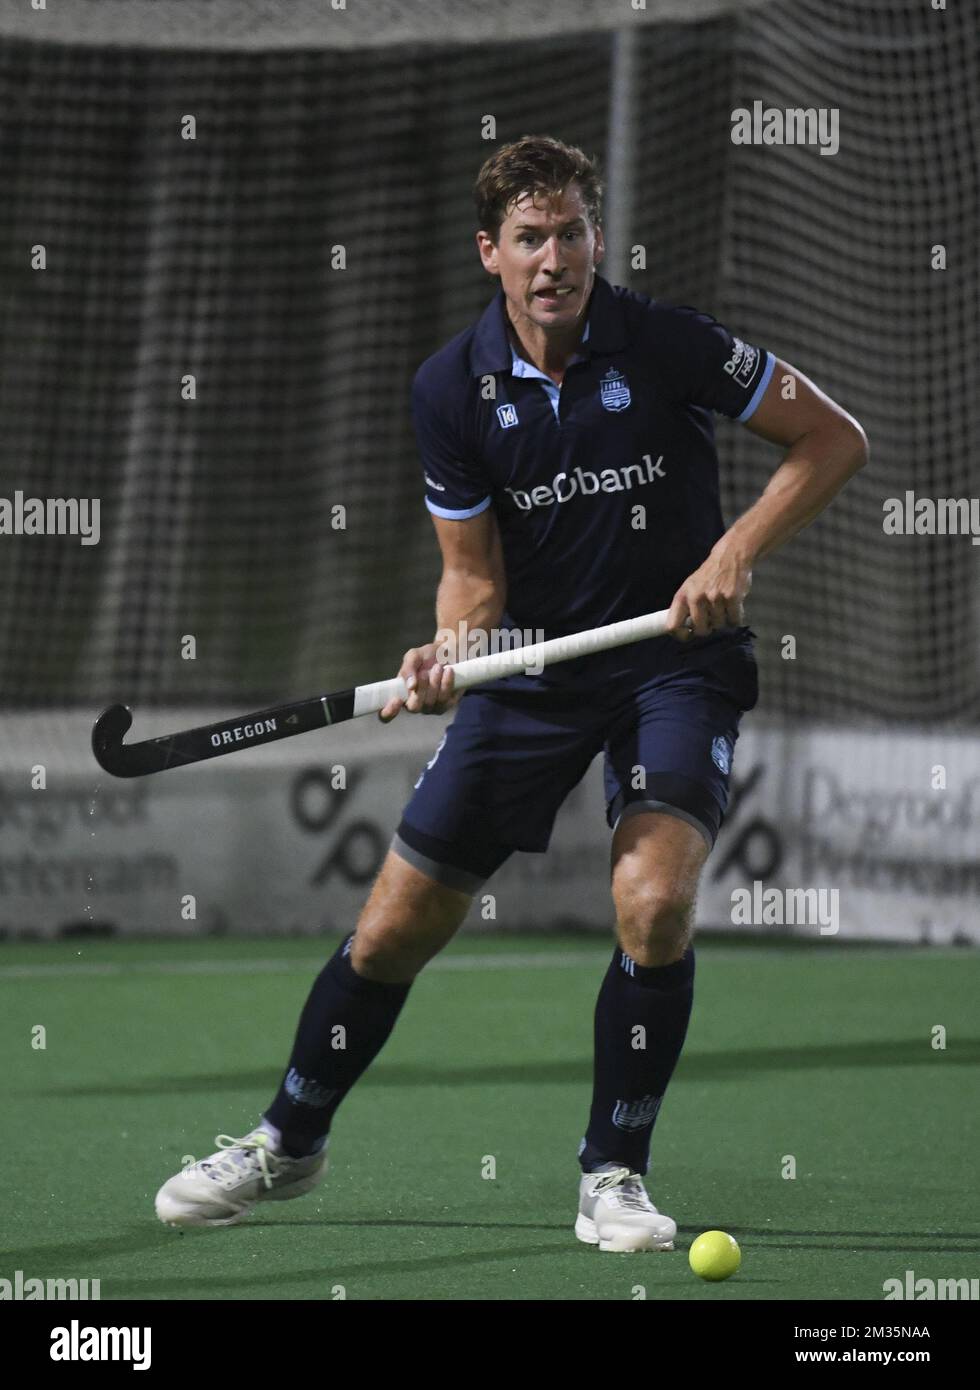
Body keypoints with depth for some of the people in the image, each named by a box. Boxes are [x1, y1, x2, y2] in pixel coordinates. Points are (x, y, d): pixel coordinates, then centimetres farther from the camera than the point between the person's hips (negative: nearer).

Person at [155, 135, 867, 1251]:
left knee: (654, 900, -25)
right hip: (533, 663, 2)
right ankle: (288, 1142, 25)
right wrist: (448, 657, -22)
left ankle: (613, 1175, -7)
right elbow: (476, 578, 0)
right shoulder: (452, 388, -6)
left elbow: (834, 439, -6)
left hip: (676, 654, -2)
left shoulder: (668, 344, -13)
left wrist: (737, 552, -17)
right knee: (395, 926, 2)